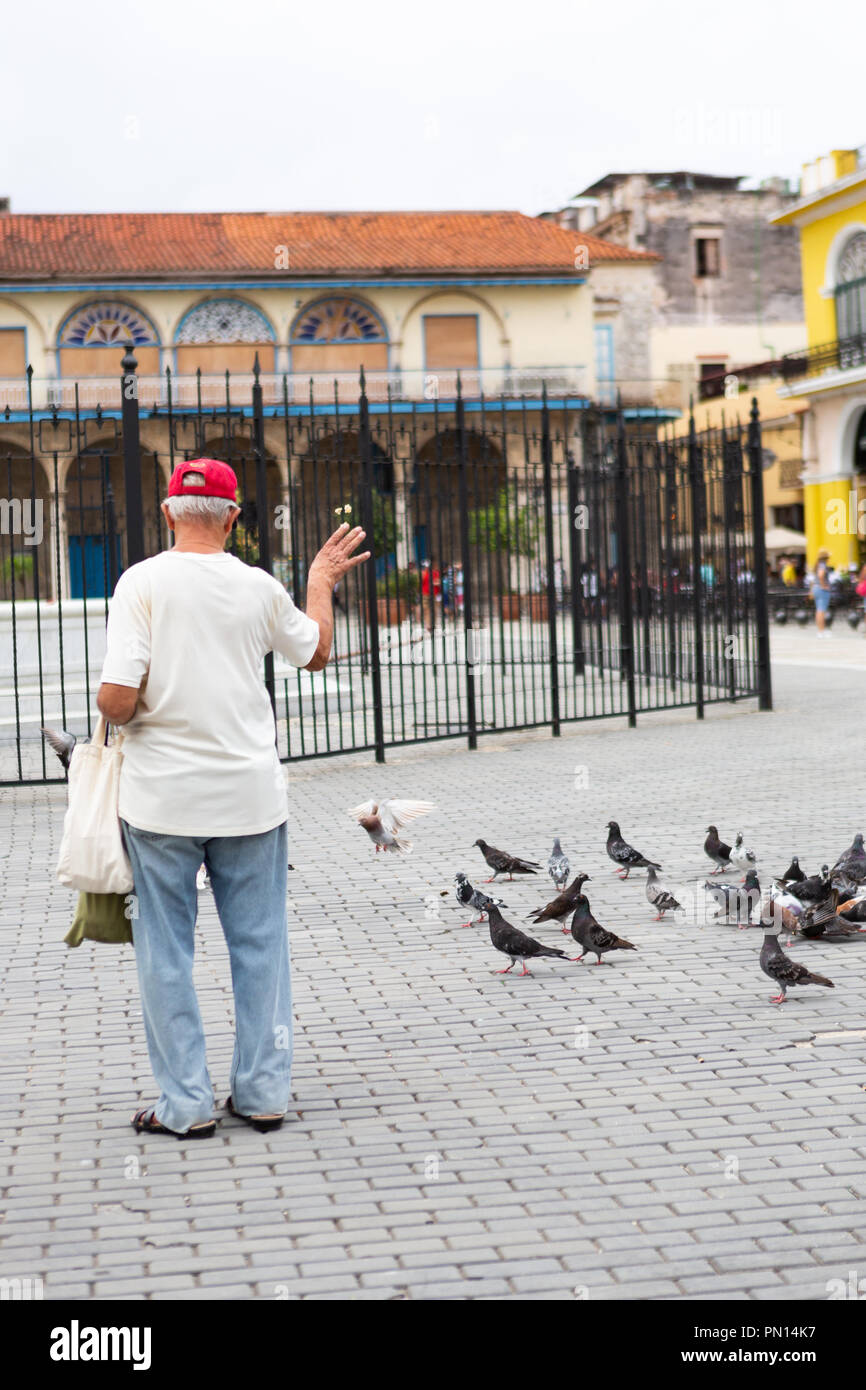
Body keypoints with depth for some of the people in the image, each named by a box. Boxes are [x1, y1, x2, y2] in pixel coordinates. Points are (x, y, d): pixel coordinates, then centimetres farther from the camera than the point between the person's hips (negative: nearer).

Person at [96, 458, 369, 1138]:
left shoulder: (143, 582, -10)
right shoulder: (260, 587, -1)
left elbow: (117, 699, -17)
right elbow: (317, 651, 19)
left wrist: (113, 712, 6)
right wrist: (321, 582, 33)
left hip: (163, 795, -2)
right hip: (249, 794, 2)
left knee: (166, 951, 8)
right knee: (260, 944, 12)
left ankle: (186, 1102, 11)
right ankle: (263, 1093, 18)